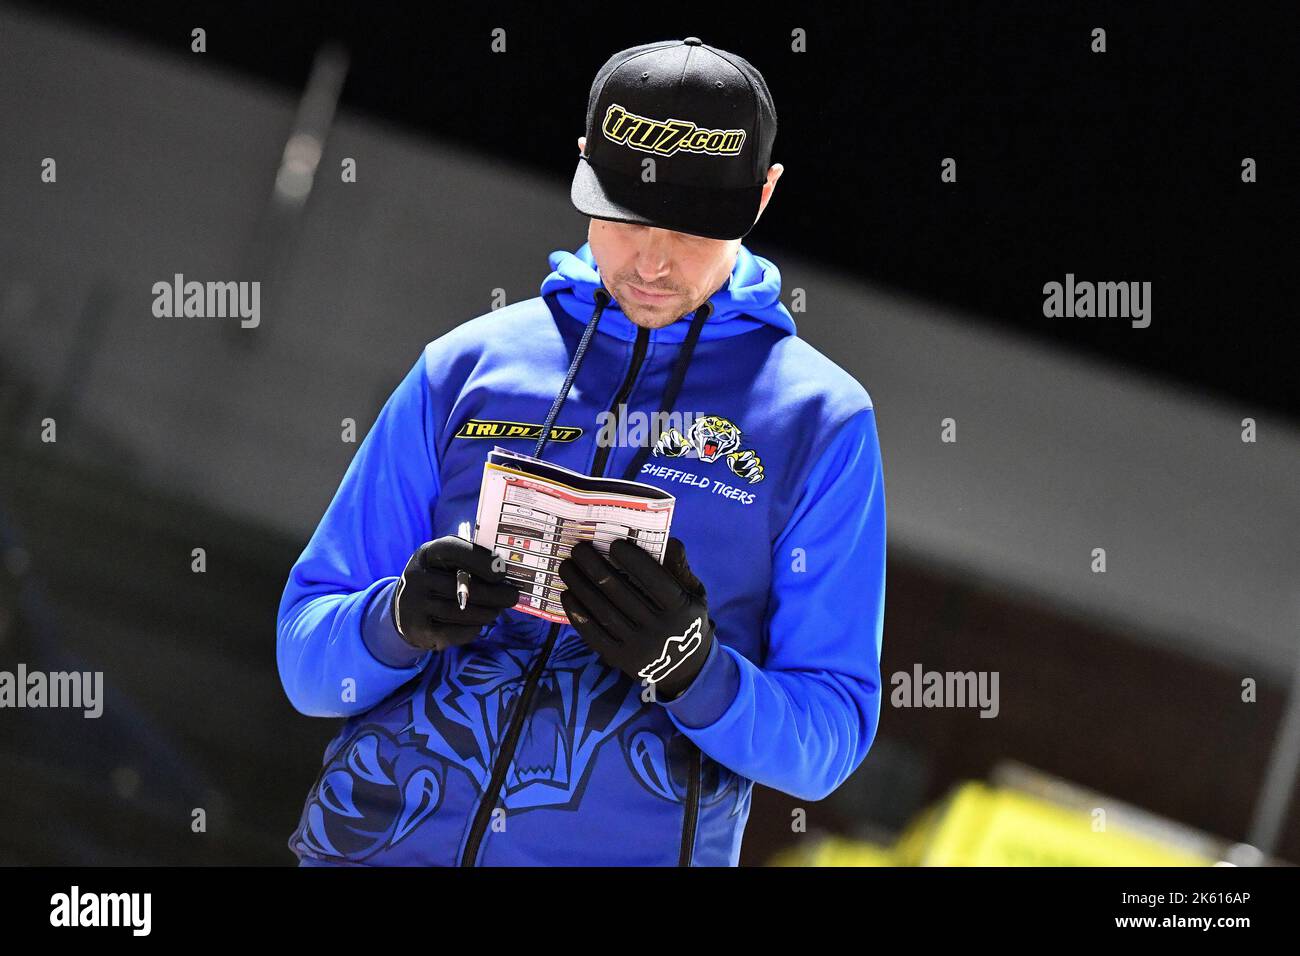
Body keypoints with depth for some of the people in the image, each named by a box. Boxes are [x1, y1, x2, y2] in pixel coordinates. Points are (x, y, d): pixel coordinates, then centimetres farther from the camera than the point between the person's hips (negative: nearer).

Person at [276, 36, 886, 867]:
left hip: (635, 847, -1)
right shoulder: (465, 369, 6)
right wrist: (401, 620, -16)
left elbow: (826, 743, -3)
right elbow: (307, 658, 5)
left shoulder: (821, 421, 1)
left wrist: (689, 667, -21)